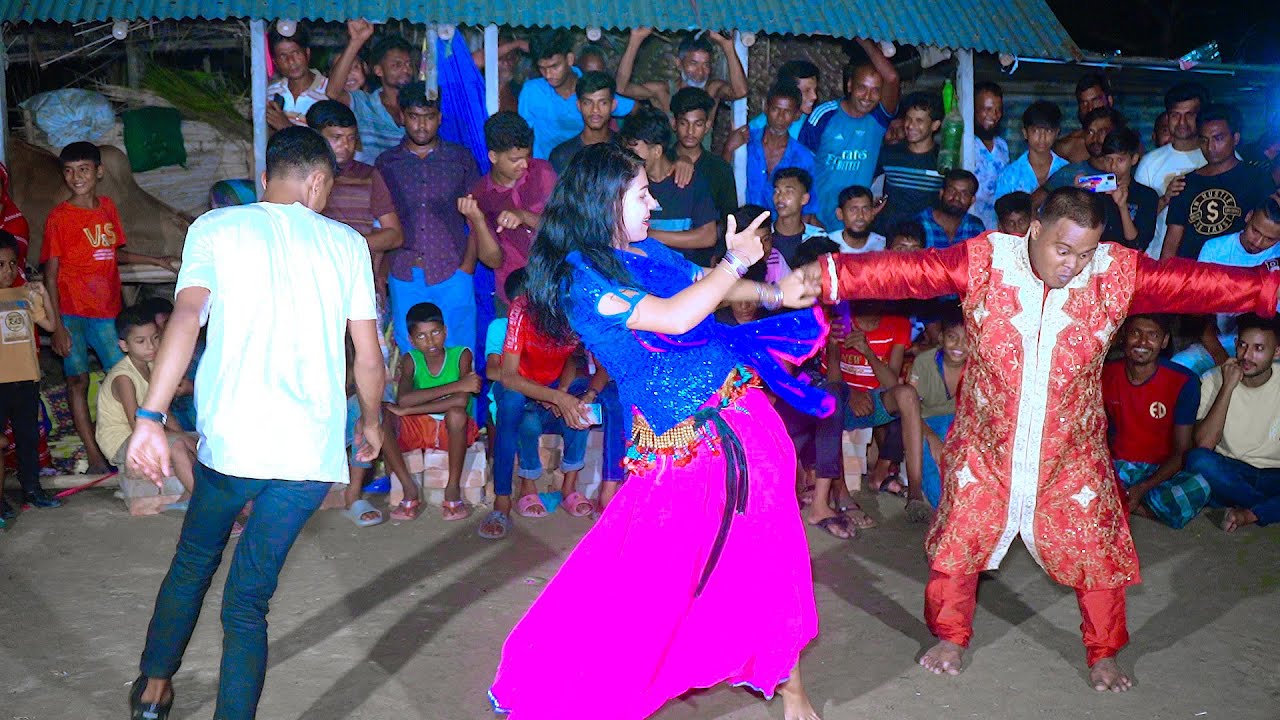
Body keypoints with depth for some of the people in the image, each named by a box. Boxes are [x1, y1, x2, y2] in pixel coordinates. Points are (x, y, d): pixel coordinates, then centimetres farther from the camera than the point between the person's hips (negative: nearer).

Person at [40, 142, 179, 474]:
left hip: (106, 310, 4)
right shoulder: (59, 216, -5)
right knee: (78, 379, -1)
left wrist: (158, 261, 16)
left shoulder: (108, 207, 8)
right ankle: (95, 458, 2)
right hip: (72, 313, -4)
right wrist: (57, 326, -11)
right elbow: (51, 274, -6)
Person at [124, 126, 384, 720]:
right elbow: (369, 357, 7)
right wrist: (370, 421, 24)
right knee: (248, 600, 8)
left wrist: (150, 417, -18)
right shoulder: (346, 243, 8)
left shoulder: (215, 228, 5)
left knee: (194, 559, 27)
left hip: (229, 440, 1)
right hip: (311, 451, 0)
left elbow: (187, 314, -13)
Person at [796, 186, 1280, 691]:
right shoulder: (984, 262, -15)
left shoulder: (1118, 273, -10)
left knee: (1098, 555, 11)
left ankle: (1103, 654, 37)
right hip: (987, 449, -1)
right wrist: (829, 274, -35)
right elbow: (905, 271, -23)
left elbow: (1198, 283, -13)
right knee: (955, 549, 11)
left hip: (1071, 455, 1)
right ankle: (951, 638, 38)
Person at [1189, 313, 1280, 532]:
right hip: (1228, 476, 0)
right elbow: (1203, 444, -18)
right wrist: (1227, 387, -23)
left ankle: (1248, 514, -21)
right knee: (1198, 459, -33)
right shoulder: (1214, 380, -6)